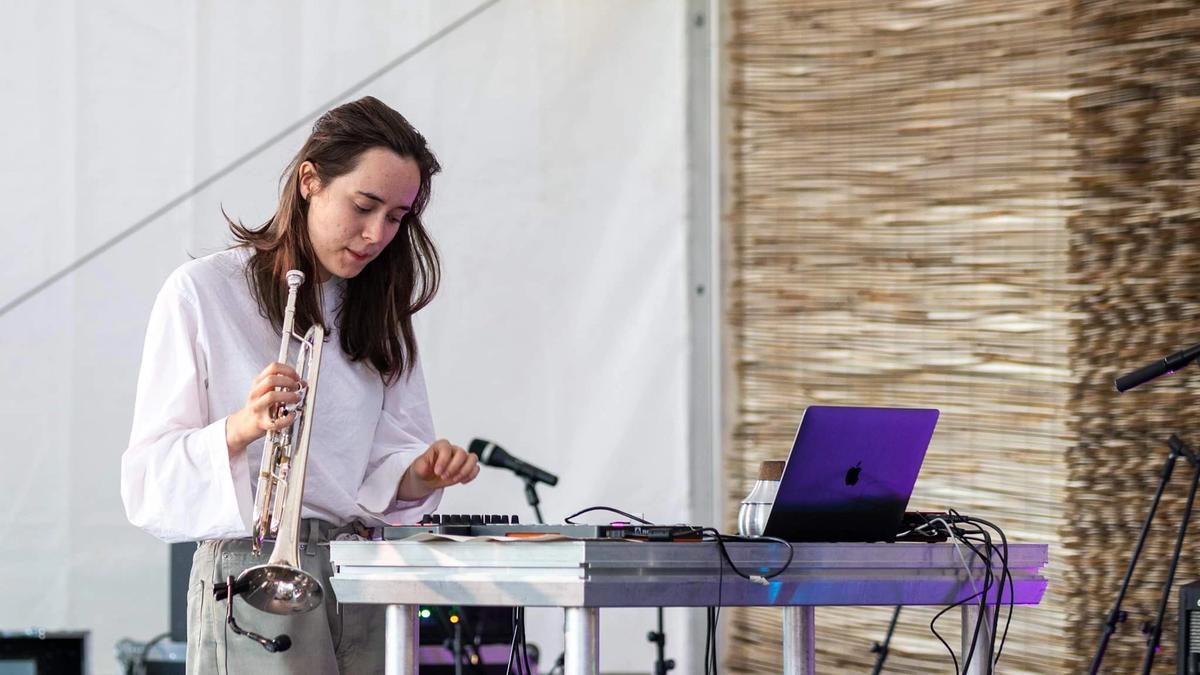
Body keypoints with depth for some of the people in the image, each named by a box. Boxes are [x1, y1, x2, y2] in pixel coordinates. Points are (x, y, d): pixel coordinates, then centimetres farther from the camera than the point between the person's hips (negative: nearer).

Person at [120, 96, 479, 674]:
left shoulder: (377, 308, 17)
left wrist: (420, 475, -11)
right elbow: (148, 478, -6)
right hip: (254, 576, -5)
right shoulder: (203, 292, -2)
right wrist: (240, 428, -23)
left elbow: (385, 473, 11)